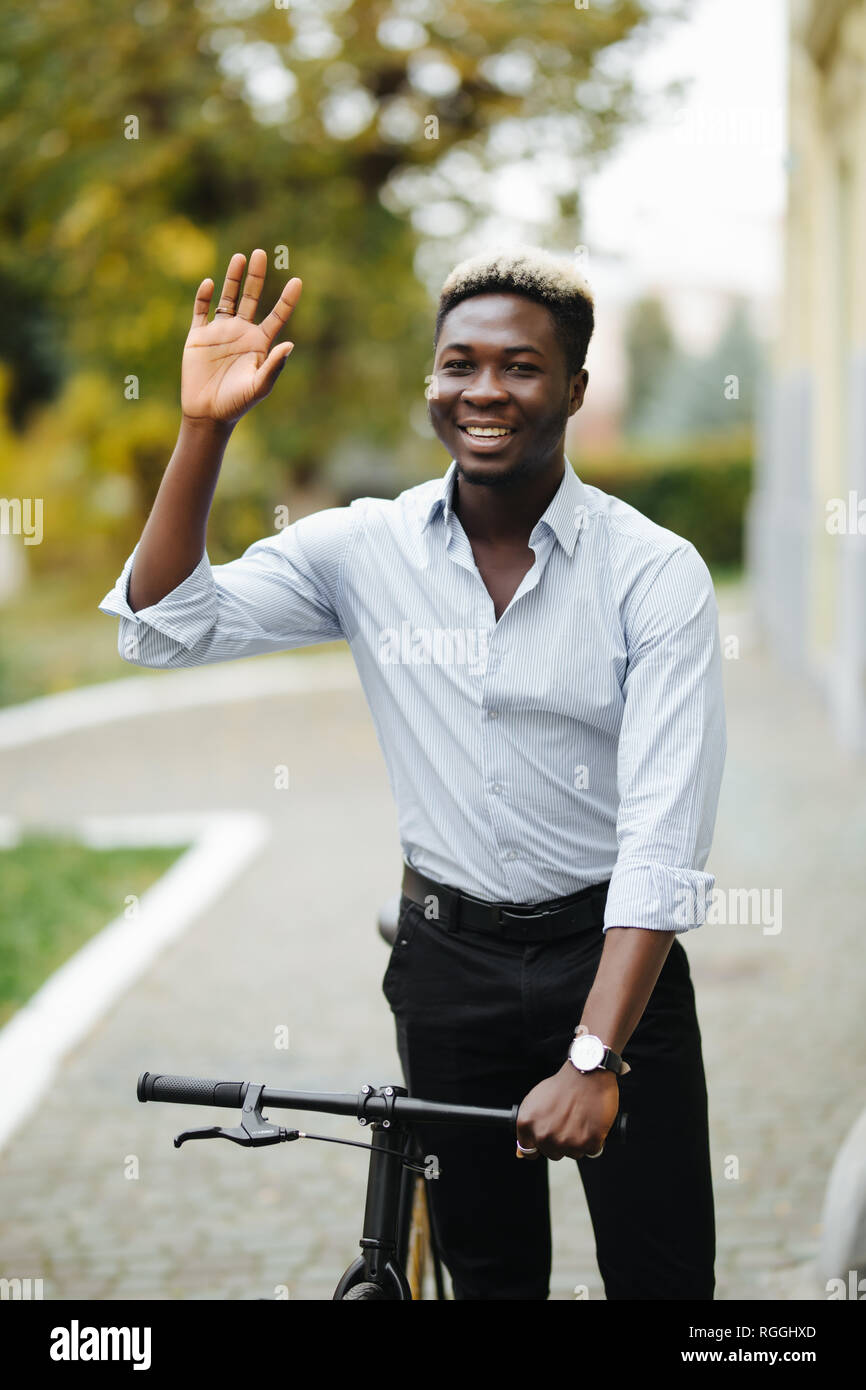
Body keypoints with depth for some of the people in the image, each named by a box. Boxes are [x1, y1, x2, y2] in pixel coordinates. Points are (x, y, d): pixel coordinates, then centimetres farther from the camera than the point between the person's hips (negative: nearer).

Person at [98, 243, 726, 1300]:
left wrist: (594, 1060, -26)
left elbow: (663, 843, -18)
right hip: (448, 959, 2)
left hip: (608, 951, -2)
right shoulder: (366, 549, -3)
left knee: (663, 1276, 2)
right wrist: (204, 427, -19)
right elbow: (161, 628, -9)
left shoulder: (655, 572, -12)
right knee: (487, 1272, 14)